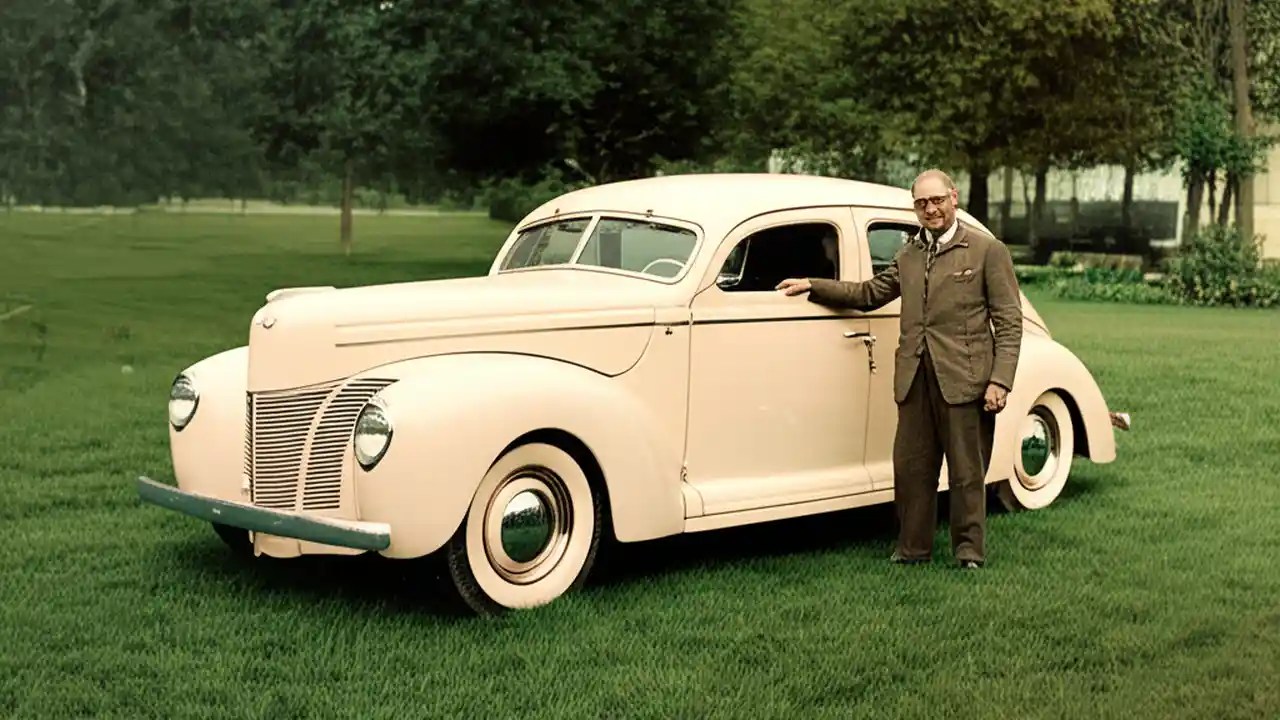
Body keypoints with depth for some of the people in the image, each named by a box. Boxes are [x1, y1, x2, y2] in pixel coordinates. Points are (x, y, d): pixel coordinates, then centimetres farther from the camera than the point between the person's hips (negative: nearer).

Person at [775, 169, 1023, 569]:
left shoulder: (988, 250, 0)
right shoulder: (908, 254, 16)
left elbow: (1009, 322, -3)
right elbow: (869, 293, 25)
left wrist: (1000, 381, -12)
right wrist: (812, 286, 16)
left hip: (965, 380, -5)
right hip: (915, 380, 5)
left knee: (967, 471, 3)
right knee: (910, 468, 7)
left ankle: (969, 551, 15)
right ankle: (913, 547, 19)